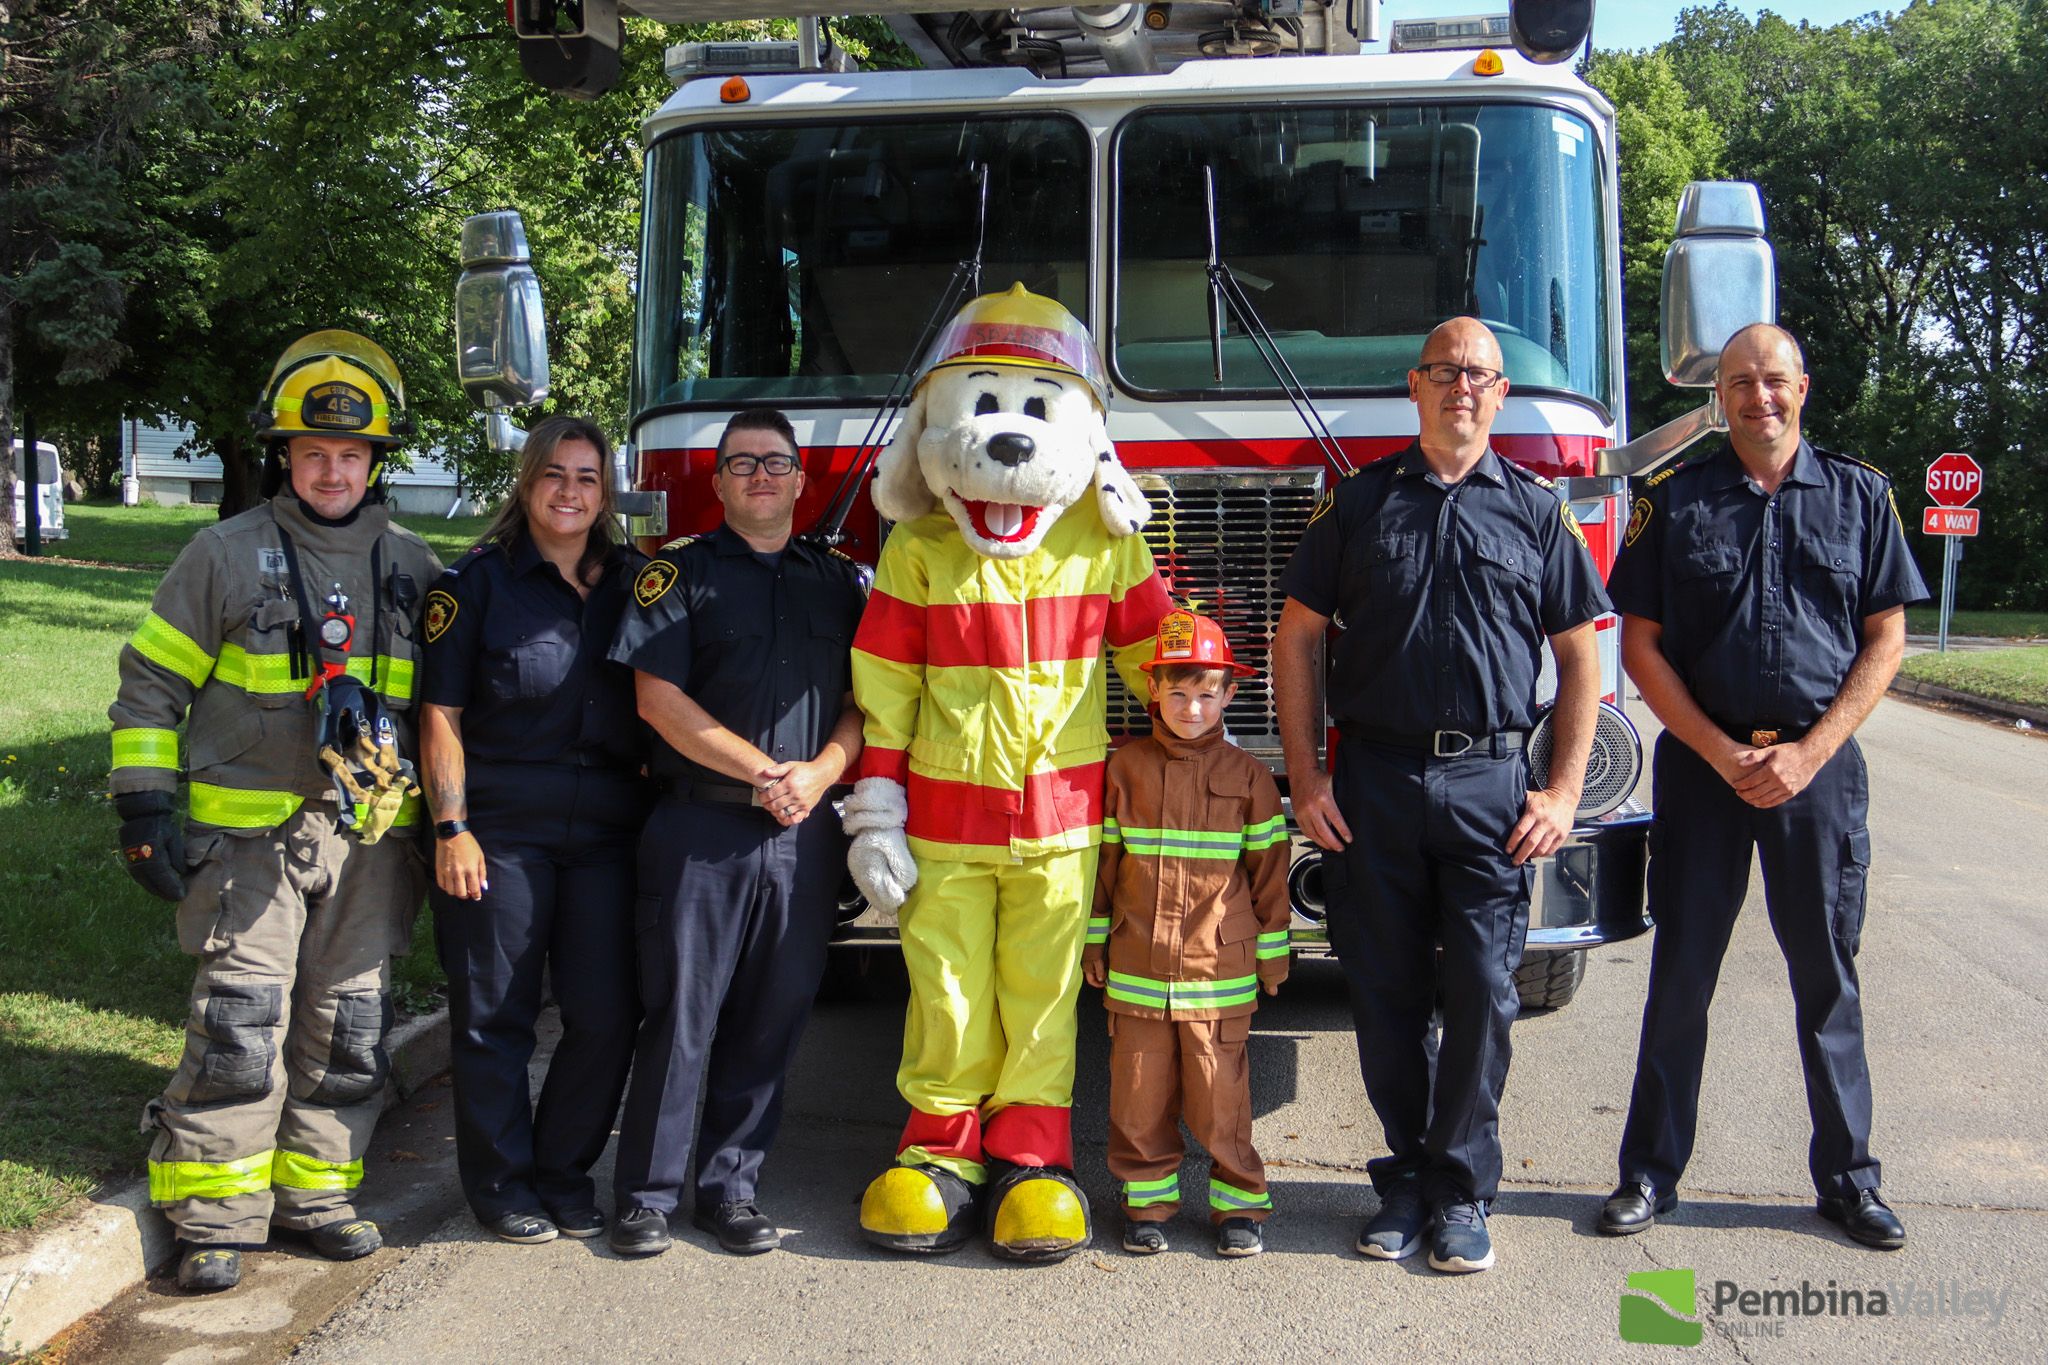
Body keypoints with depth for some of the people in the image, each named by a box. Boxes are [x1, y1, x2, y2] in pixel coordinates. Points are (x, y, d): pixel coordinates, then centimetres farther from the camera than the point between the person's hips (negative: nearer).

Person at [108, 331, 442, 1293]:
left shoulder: (412, 566, 9)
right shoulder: (227, 555, -1)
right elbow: (151, 685, 1)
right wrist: (145, 809, -6)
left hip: (371, 842, 4)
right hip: (251, 837, -3)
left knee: (347, 1031, 9)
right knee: (240, 1029, -4)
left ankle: (316, 1191, 22)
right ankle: (214, 1216, 6)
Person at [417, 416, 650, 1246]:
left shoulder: (633, 586, 11)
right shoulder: (477, 583, 1)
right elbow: (442, 716, -3)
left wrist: (656, 820, 8)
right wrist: (452, 828, -10)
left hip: (607, 834, 3)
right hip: (501, 834, -3)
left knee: (607, 1014, 3)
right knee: (494, 1016, 3)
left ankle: (564, 1174, 20)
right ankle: (503, 1184, 18)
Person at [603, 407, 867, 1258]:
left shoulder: (841, 581, 14)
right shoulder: (680, 573, 4)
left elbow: (866, 700, 9)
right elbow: (659, 699, -5)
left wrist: (820, 773, -10)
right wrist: (764, 773, -11)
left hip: (805, 837, 3)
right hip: (700, 829, -3)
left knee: (771, 1020, 7)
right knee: (680, 1014, 0)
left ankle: (729, 1186, 18)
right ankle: (648, 1192, 10)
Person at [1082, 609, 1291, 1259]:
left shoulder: (1247, 775, 2)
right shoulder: (1124, 769, 3)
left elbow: (1269, 869, 6)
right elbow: (1103, 861, 9)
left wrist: (1273, 955, 7)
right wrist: (1095, 943, 10)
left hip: (1221, 964, -1)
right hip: (1137, 963, 1)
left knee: (1220, 1090, 1)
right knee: (1140, 1090, 6)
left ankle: (1238, 1201, 15)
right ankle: (1148, 1199, 20)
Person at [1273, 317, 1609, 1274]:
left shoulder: (1536, 511, 8)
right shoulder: (1358, 503, 9)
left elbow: (1578, 658, 9)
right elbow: (1298, 638, 8)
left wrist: (1564, 791, 0)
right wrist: (1305, 779, 0)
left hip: (1490, 782, 0)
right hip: (1375, 779, 1)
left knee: (1481, 993, -1)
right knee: (1386, 995, 6)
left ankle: (1462, 1192, 12)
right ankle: (1406, 1177, 20)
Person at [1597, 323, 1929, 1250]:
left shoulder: (1860, 496, 6)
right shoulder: (1674, 501, 3)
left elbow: (1885, 639, 3)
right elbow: (1641, 646, 1)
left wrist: (1808, 754, -8)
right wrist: (1724, 754, -8)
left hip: (1820, 765, 1)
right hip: (1702, 761, 0)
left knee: (1828, 976, 7)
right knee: (1681, 973, 4)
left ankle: (1847, 1179, 19)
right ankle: (1652, 1171, 14)